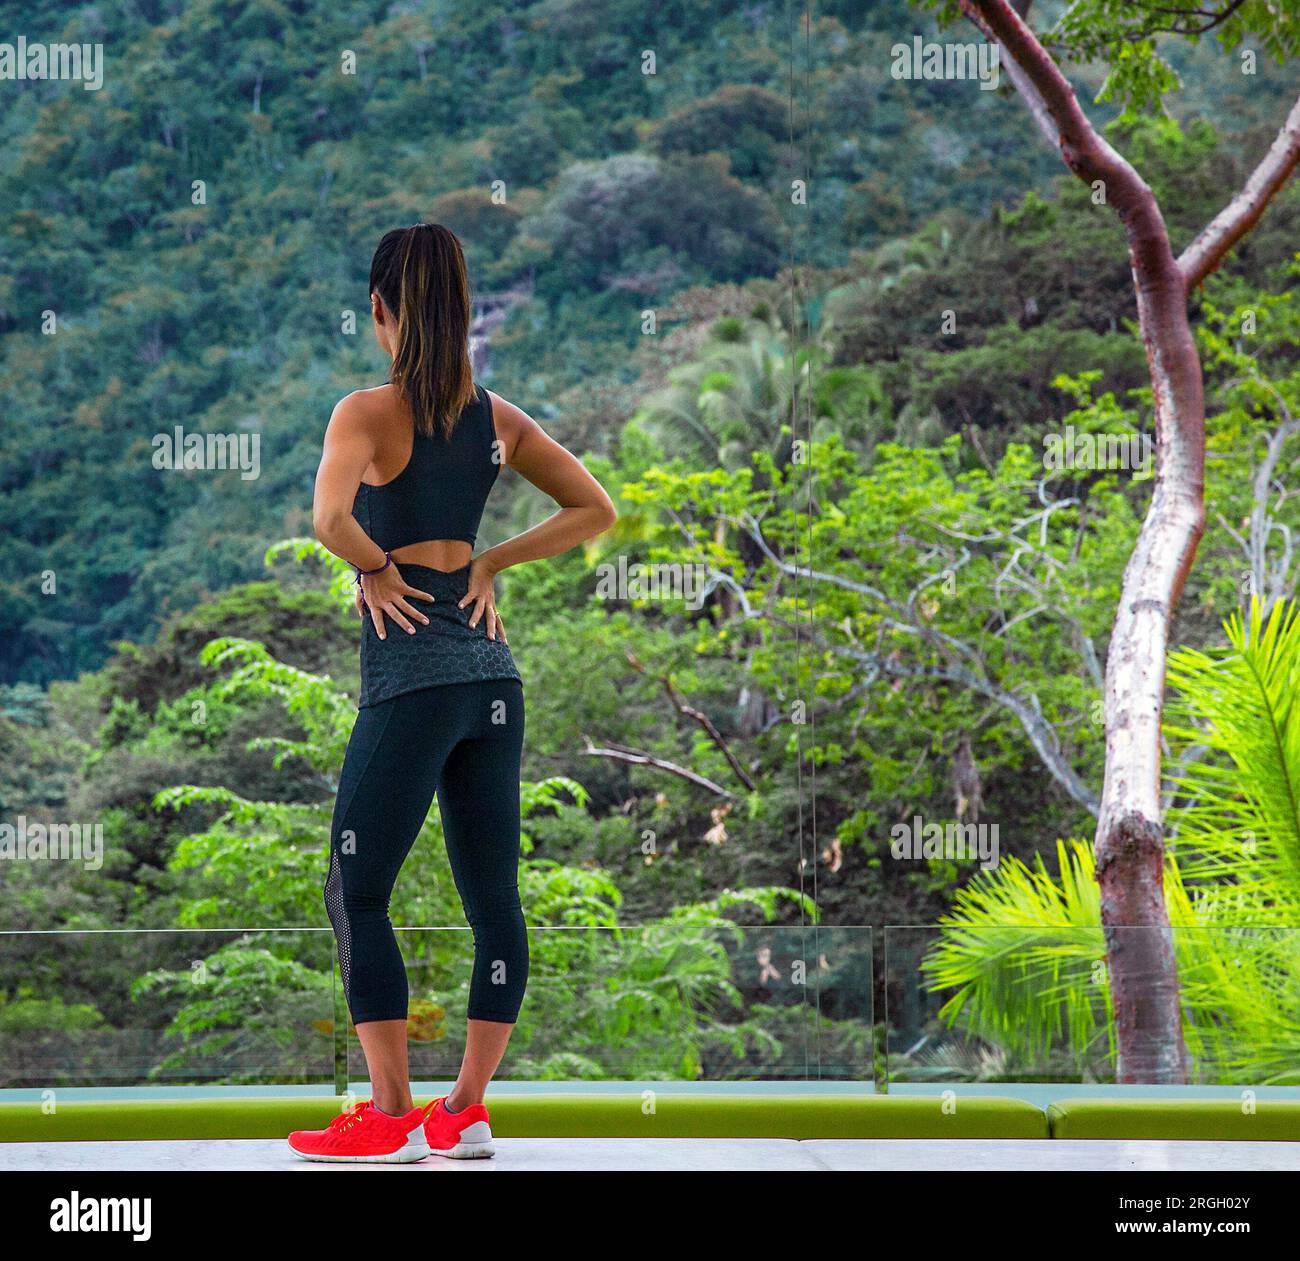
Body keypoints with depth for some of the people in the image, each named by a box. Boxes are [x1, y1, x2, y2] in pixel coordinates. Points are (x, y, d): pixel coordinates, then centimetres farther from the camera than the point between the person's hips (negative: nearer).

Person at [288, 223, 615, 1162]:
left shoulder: (369, 413, -9)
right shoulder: (498, 418, 8)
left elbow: (330, 518, -26)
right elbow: (595, 510, 16)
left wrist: (376, 568, -7)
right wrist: (487, 565, 11)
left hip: (411, 671, -6)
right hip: (491, 668, 7)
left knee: (358, 893, 2)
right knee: (494, 897, 8)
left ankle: (394, 1117, 1)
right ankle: (467, 1111, 13)